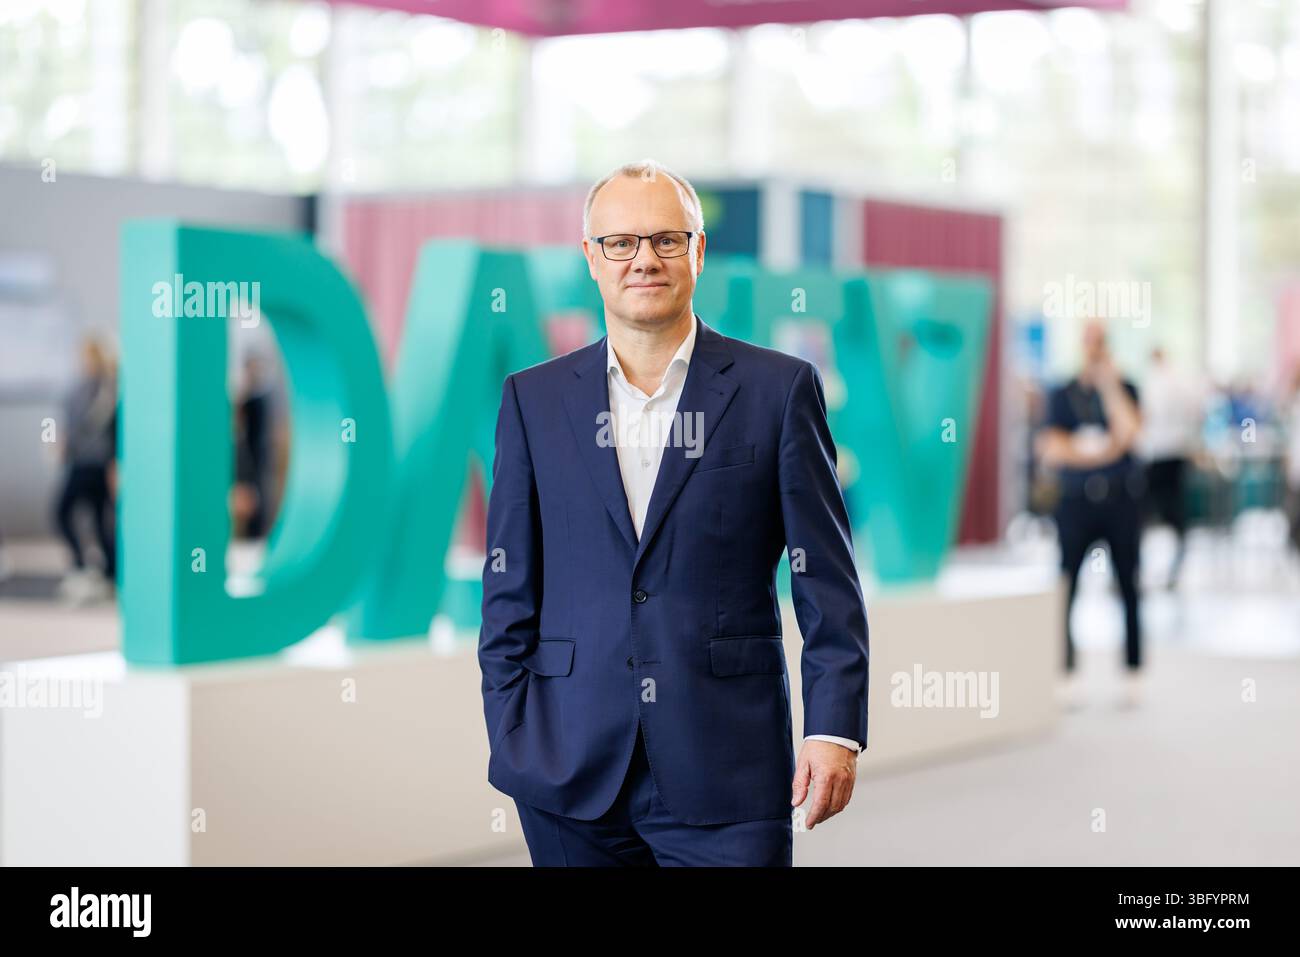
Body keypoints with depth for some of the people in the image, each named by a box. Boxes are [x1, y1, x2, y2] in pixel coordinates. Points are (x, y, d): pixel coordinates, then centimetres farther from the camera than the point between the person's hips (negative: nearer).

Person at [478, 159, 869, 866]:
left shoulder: (781, 389, 3)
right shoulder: (533, 399, 9)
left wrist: (835, 729, -6)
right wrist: (510, 737, 3)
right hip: (571, 779, 2)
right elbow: (510, 589, 10)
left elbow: (828, 581, 1)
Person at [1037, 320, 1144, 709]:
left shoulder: (1124, 388, 8)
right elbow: (1052, 449, -2)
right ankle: (1067, 677, 1)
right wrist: (1098, 453, -12)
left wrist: (1110, 385, -10)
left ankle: (1133, 675, 7)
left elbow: (1128, 432, -10)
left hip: (1121, 501, 0)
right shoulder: (1062, 395, 8)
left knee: (1128, 588, 2)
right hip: (1077, 501, 0)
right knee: (1064, 589, -6)